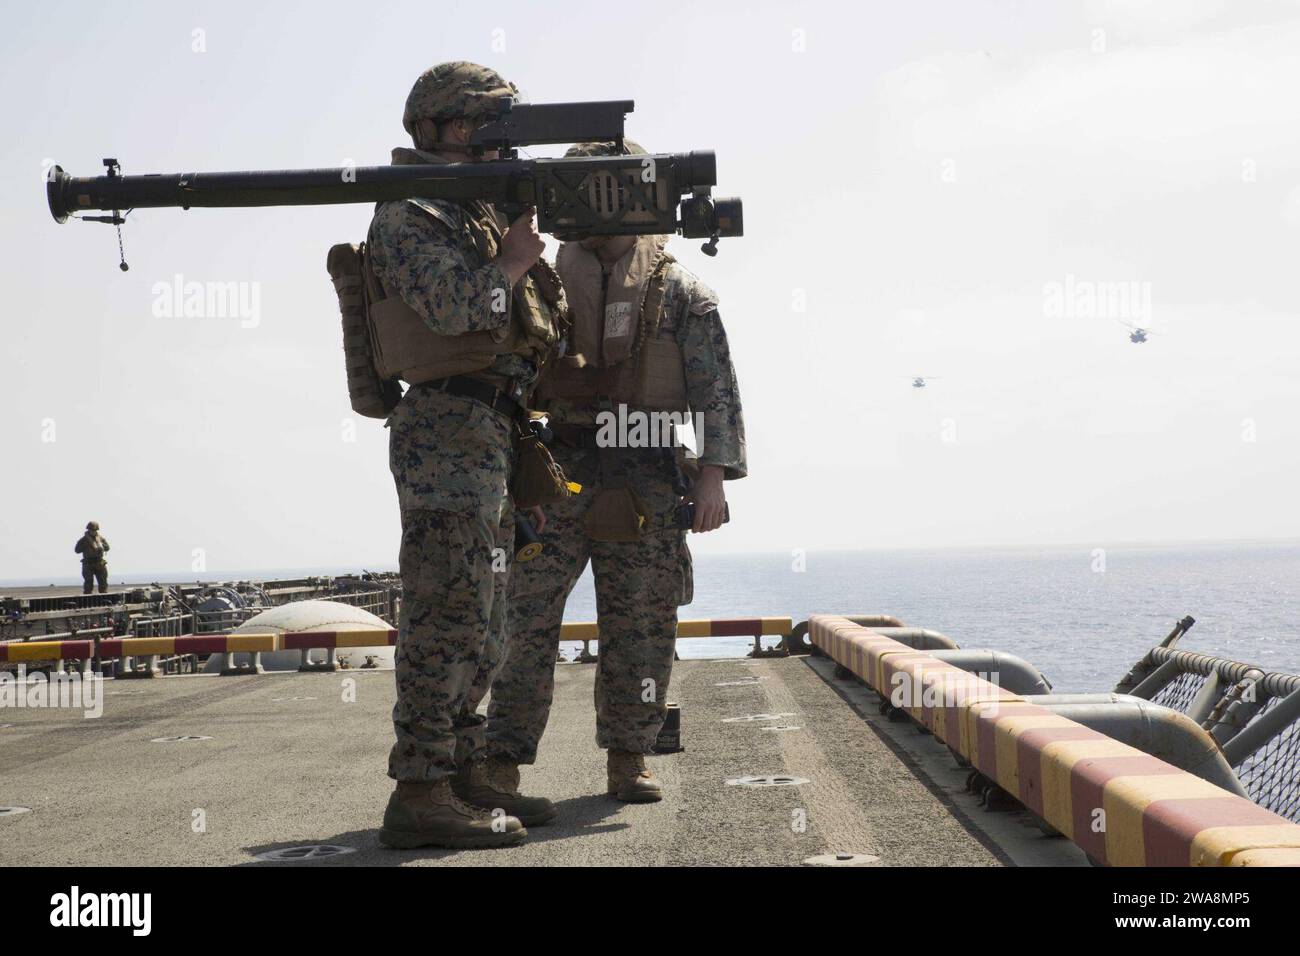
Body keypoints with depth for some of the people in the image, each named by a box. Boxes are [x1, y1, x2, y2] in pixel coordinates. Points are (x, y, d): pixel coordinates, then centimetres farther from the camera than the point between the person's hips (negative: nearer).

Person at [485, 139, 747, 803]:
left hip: (647, 486, 0)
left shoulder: (680, 291, 7)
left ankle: (628, 757, 17)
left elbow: (715, 389, 2)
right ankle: (502, 763, 3)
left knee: (641, 626, 5)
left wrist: (713, 473, -7)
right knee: (524, 621, -3)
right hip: (556, 475, 1)